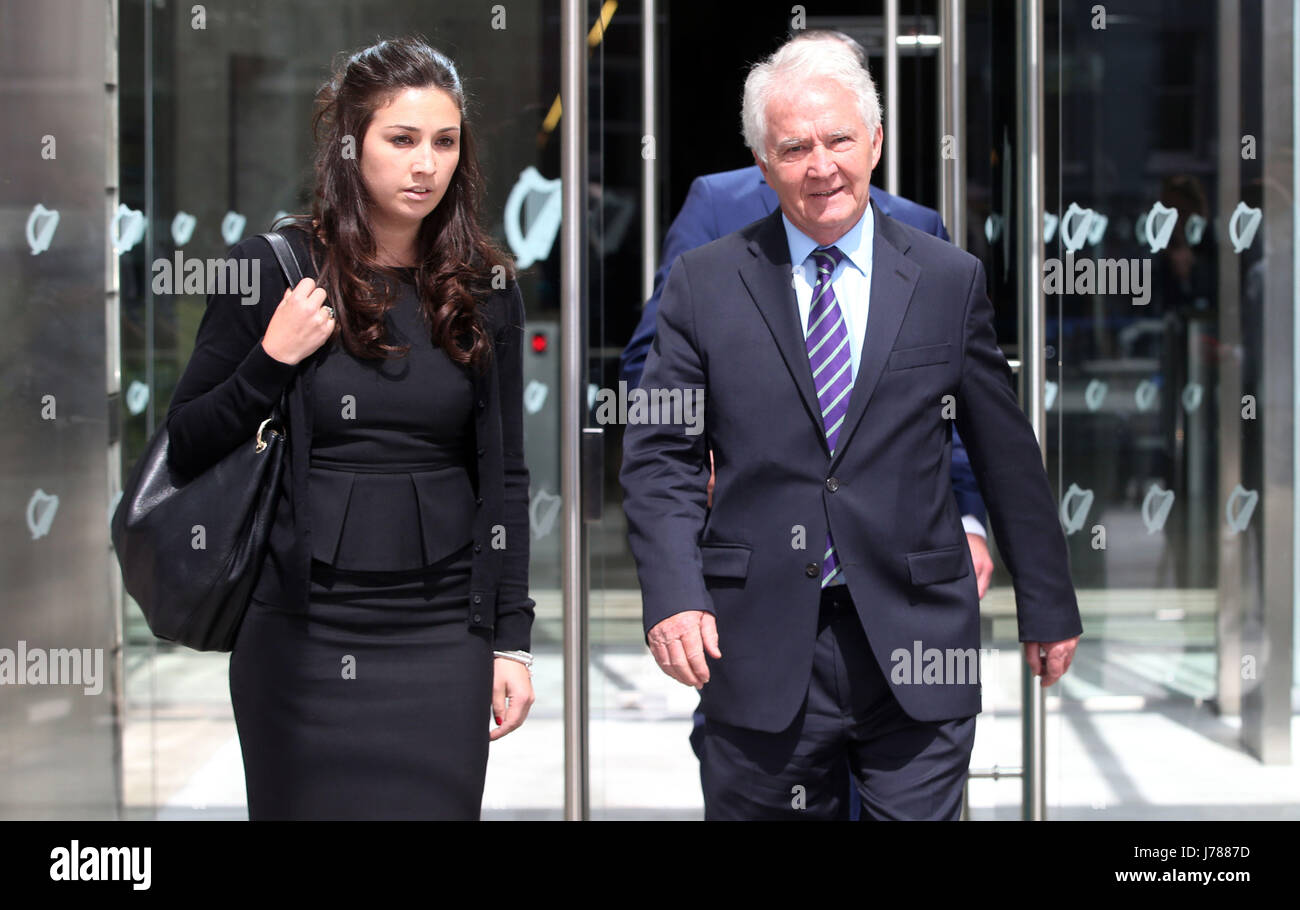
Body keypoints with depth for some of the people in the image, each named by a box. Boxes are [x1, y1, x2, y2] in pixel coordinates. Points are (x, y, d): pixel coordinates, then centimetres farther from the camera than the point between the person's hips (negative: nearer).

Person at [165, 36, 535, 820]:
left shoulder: (485, 289, 5)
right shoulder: (273, 269, -2)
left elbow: (504, 479, 8)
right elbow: (185, 448, 1)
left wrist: (511, 638, 5)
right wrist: (271, 361, -14)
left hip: (441, 635, 2)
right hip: (302, 631, -2)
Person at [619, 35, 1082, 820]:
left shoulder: (951, 282, 6)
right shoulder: (704, 284, 5)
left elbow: (1009, 456, 10)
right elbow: (661, 456, 3)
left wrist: (1049, 607, 13)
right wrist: (673, 595, -12)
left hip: (915, 641, 0)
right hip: (758, 649, 0)